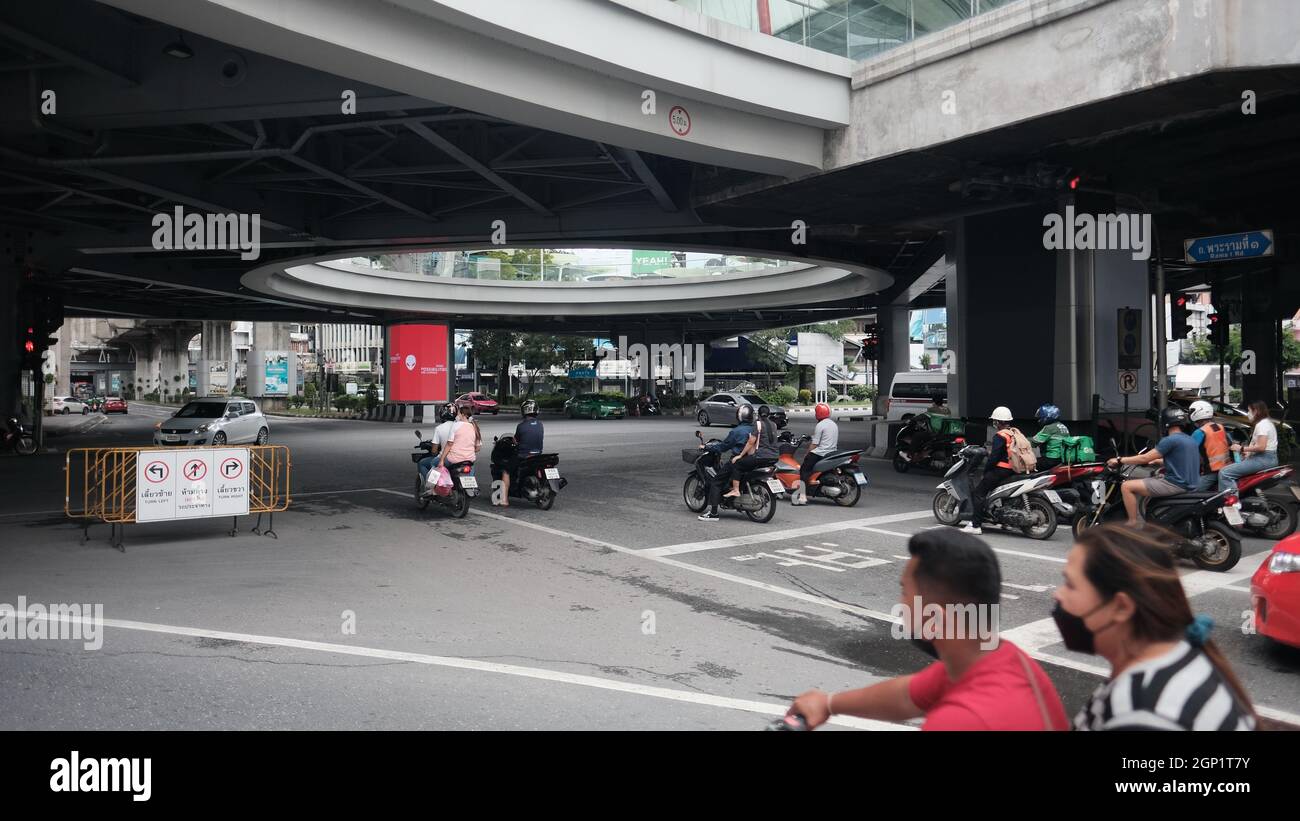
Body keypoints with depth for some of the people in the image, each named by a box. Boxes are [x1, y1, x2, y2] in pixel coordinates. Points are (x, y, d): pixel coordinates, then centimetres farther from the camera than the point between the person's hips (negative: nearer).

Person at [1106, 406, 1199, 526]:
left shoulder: (1170, 440, -15)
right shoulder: (1191, 440, 13)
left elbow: (1144, 458, -13)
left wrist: (1120, 460, -4)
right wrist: (1157, 461, 36)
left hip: (1176, 484, -10)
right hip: (1191, 484, 10)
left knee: (1126, 487, -10)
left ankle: (1132, 524, -8)